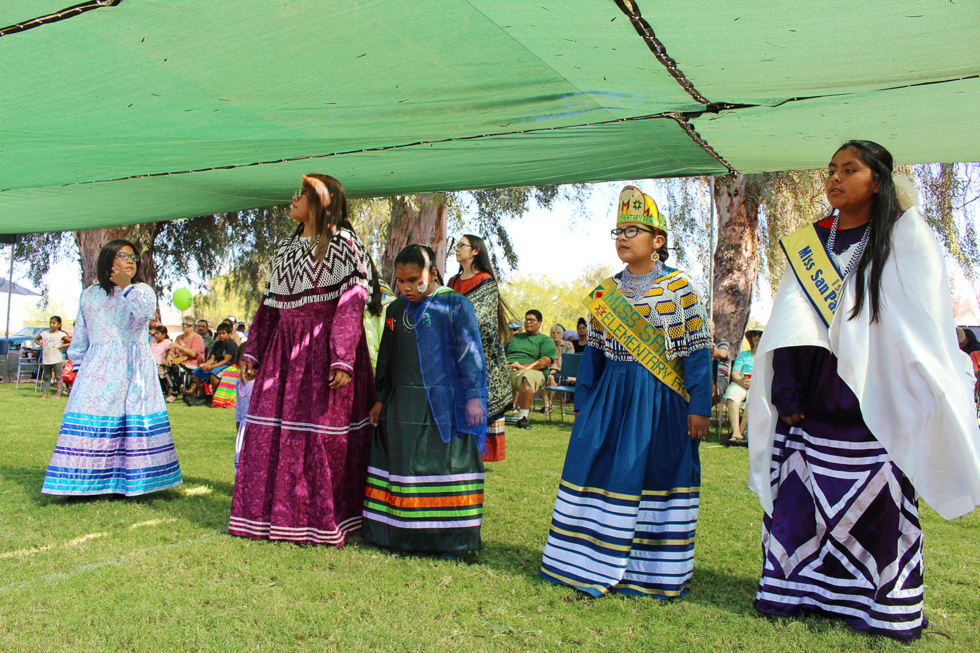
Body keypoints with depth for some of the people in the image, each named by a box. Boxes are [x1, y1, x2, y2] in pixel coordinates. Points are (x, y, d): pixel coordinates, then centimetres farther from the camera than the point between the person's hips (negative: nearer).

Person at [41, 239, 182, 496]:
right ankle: (83, 483, 0)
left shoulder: (142, 290, 10)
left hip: (134, 370, -1)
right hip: (99, 368, 1)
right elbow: (80, 335, 20)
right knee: (92, 422, -5)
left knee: (136, 422, -5)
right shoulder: (90, 295, 16)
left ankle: (134, 481, 1)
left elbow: (146, 310, -14)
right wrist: (79, 366, 16)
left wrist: (126, 286, -22)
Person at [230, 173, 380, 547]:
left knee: (323, 433, -3)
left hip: (323, 350, -7)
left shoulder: (343, 243, -5)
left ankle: (322, 519, 12)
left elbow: (351, 304, -14)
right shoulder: (286, 248, 19)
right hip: (284, 350, 7)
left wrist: (343, 359, -21)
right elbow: (270, 305, 20)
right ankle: (274, 515, 20)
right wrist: (253, 350, 17)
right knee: (270, 428, 6)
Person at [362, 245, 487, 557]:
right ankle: (402, 534, 19)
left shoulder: (455, 306, -3)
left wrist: (473, 396, -10)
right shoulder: (395, 311, 13)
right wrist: (380, 399, 18)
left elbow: (470, 354, -5)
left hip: (444, 405, -5)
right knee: (402, 466, 8)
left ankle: (449, 538, 9)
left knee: (444, 466, -2)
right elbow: (386, 358, 19)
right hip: (402, 405, 6)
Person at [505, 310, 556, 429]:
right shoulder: (515, 337, 33)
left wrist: (523, 366, -13)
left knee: (527, 378, -42)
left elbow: (545, 362, 0)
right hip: (506, 369, 4)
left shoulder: (545, 340, 17)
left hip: (530, 370, -4)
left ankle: (523, 417, -36)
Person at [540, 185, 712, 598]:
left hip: (660, 401, -4)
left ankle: (650, 573, 19)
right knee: (596, 474, 3)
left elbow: (698, 350, -4)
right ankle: (592, 567, 18)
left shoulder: (680, 287, -3)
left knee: (656, 480, 3)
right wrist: (583, 405, 11)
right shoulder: (606, 293, 9)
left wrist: (699, 408, -8)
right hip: (611, 397, 4)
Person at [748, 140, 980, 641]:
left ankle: (887, 607, 15)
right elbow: (787, 331, 6)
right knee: (800, 496, 3)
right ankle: (799, 591, 17)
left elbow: (921, 326, 0)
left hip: (877, 406, -3)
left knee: (880, 503, 0)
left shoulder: (905, 240, 3)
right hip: (812, 405, 3)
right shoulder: (806, 245, 11)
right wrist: (787, 394, -2)